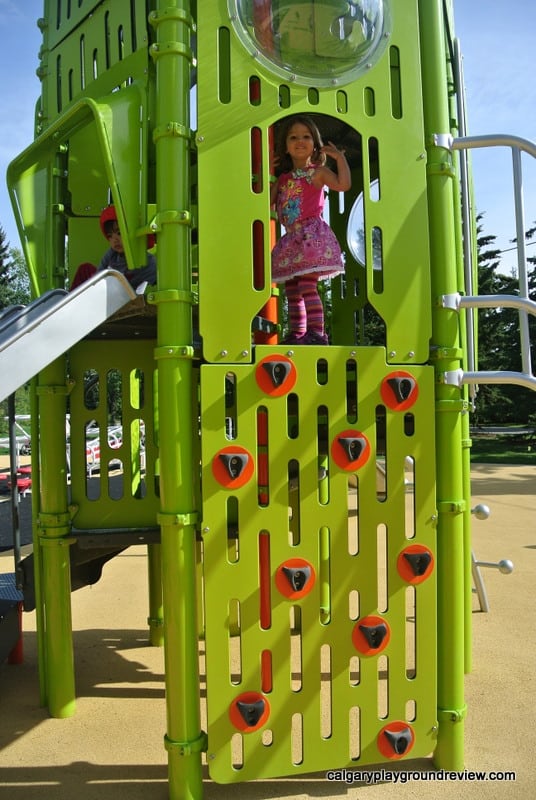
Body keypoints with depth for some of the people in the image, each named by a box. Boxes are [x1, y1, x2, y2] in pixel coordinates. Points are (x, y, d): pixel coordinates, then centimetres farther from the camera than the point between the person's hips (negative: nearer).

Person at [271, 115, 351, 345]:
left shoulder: (318, 172, 0)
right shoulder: (283, 177, 17)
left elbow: (343, 184, -15)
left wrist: (340, 157, -10)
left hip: (312, 235, -7)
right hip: (291, 238, 7)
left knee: (307, 286, -16)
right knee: (291, 290, 8)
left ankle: (317, 332, -13)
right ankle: (297, 334, 16)